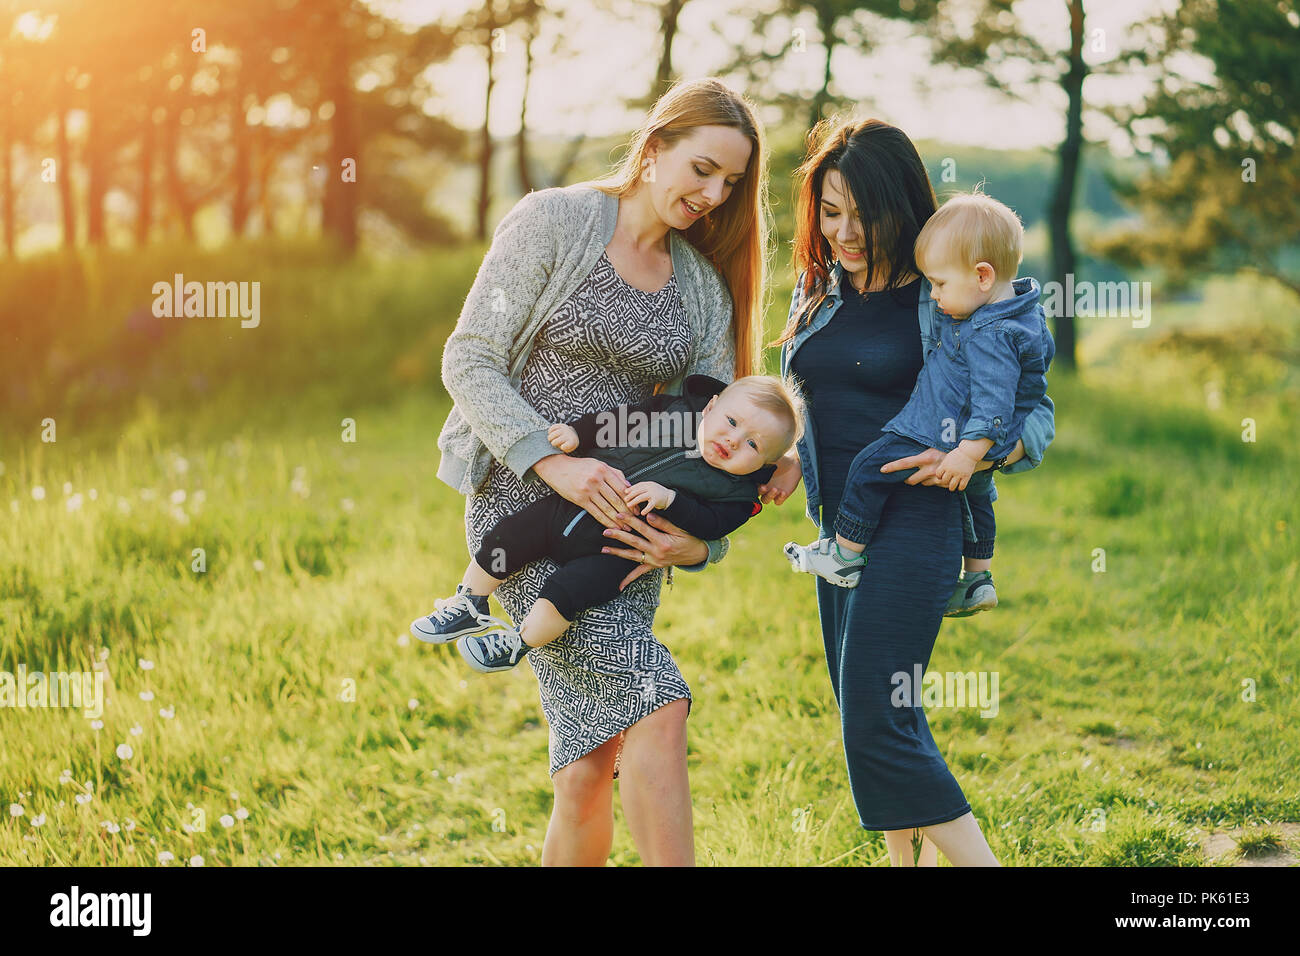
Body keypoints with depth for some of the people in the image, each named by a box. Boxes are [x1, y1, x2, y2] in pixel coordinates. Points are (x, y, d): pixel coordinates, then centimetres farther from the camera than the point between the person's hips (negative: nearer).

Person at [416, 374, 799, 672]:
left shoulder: (735, 492, -6)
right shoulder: (673, 411, 3)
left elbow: (709, 524, -18)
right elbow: (617, 421, 10)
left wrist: (668, 498, -29)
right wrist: (577, 434, -3)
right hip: (569, 509, 4)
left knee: (568, 590, -24)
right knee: (505, 538, -3)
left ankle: (517, 644, -1)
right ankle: (467, 608, 17)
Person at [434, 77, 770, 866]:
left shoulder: (704, 284, 11)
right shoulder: (553, 224, -3)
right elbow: (469, 363, -7)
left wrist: (700, 540, -9)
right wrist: (553, 461, -18)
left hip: (621, 519, 5)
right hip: (522, 502, -5)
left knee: (592, 771, 2)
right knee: (657, 703, -20)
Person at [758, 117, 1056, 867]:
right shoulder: (818, 289, 11)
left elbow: (1035, 415, -4)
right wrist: (794, 462, 4)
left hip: (914, 518, -7)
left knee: (876, 722, -14)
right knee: (866, 717, 12)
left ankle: (976, 857, -5)